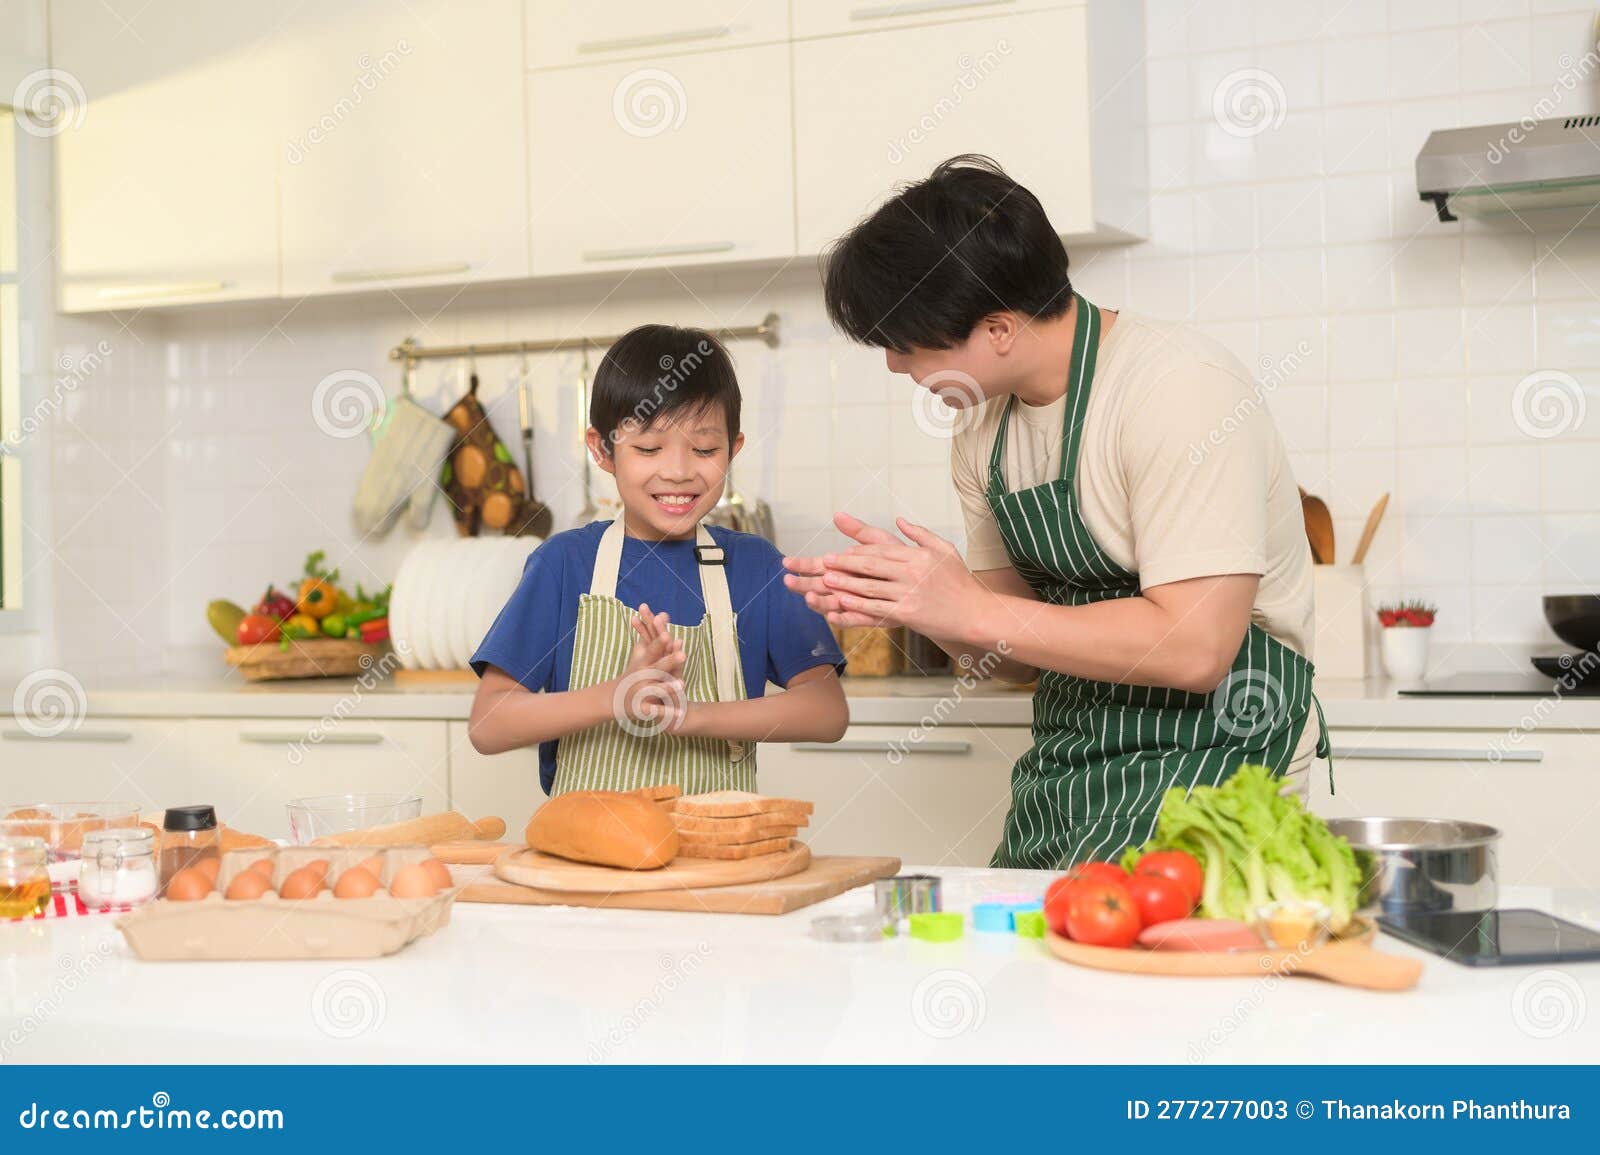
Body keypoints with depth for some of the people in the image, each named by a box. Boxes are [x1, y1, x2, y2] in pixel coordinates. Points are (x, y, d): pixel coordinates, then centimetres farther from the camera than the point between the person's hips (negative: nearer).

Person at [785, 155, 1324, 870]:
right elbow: (1022, 653, 13)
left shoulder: (1179, 389, -16)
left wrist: (970, 610, -20)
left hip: (1207, 753, -7)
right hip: (1064, 763, 7)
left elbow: (1194, 649, -23)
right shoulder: (983, 427, 8)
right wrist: (912, 603, -7)